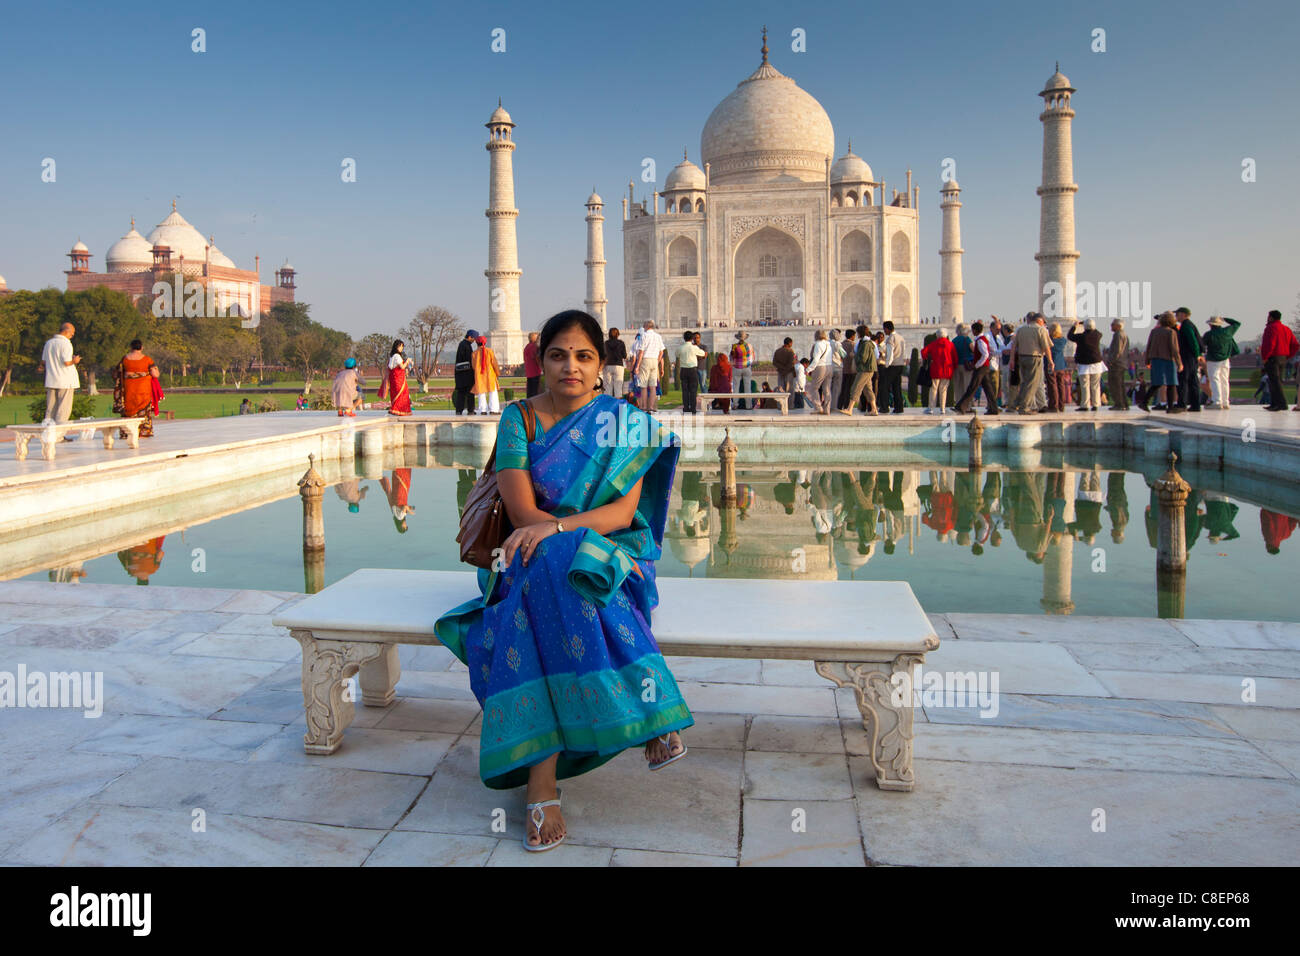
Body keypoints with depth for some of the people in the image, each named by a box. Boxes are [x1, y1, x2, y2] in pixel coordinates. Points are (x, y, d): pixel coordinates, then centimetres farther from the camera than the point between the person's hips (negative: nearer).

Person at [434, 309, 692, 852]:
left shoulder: (622, 421, 4)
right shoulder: (518, 419, 4)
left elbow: (624, 509, -8)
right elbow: (522, 510, -7)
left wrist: (555, 528, -24)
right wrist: (591, 537, -20)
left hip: (611, 556, -1)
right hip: (536, 559, 1)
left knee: (554, 571, -36)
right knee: (551, 569, -37)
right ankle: (648, 710, -30)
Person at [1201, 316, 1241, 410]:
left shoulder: (1209, 334, -15)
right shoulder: (1227, 331, 0)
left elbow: (1203, 343, 0)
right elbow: (1237, 324, 16)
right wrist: (1225, 319, 15)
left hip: (1213, 361, -5)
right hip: (1225, 360, 5)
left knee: (1215, 381, -6)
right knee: (1224, 381, 11)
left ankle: (1217, 402, -17)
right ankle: (1225, 403, 13)